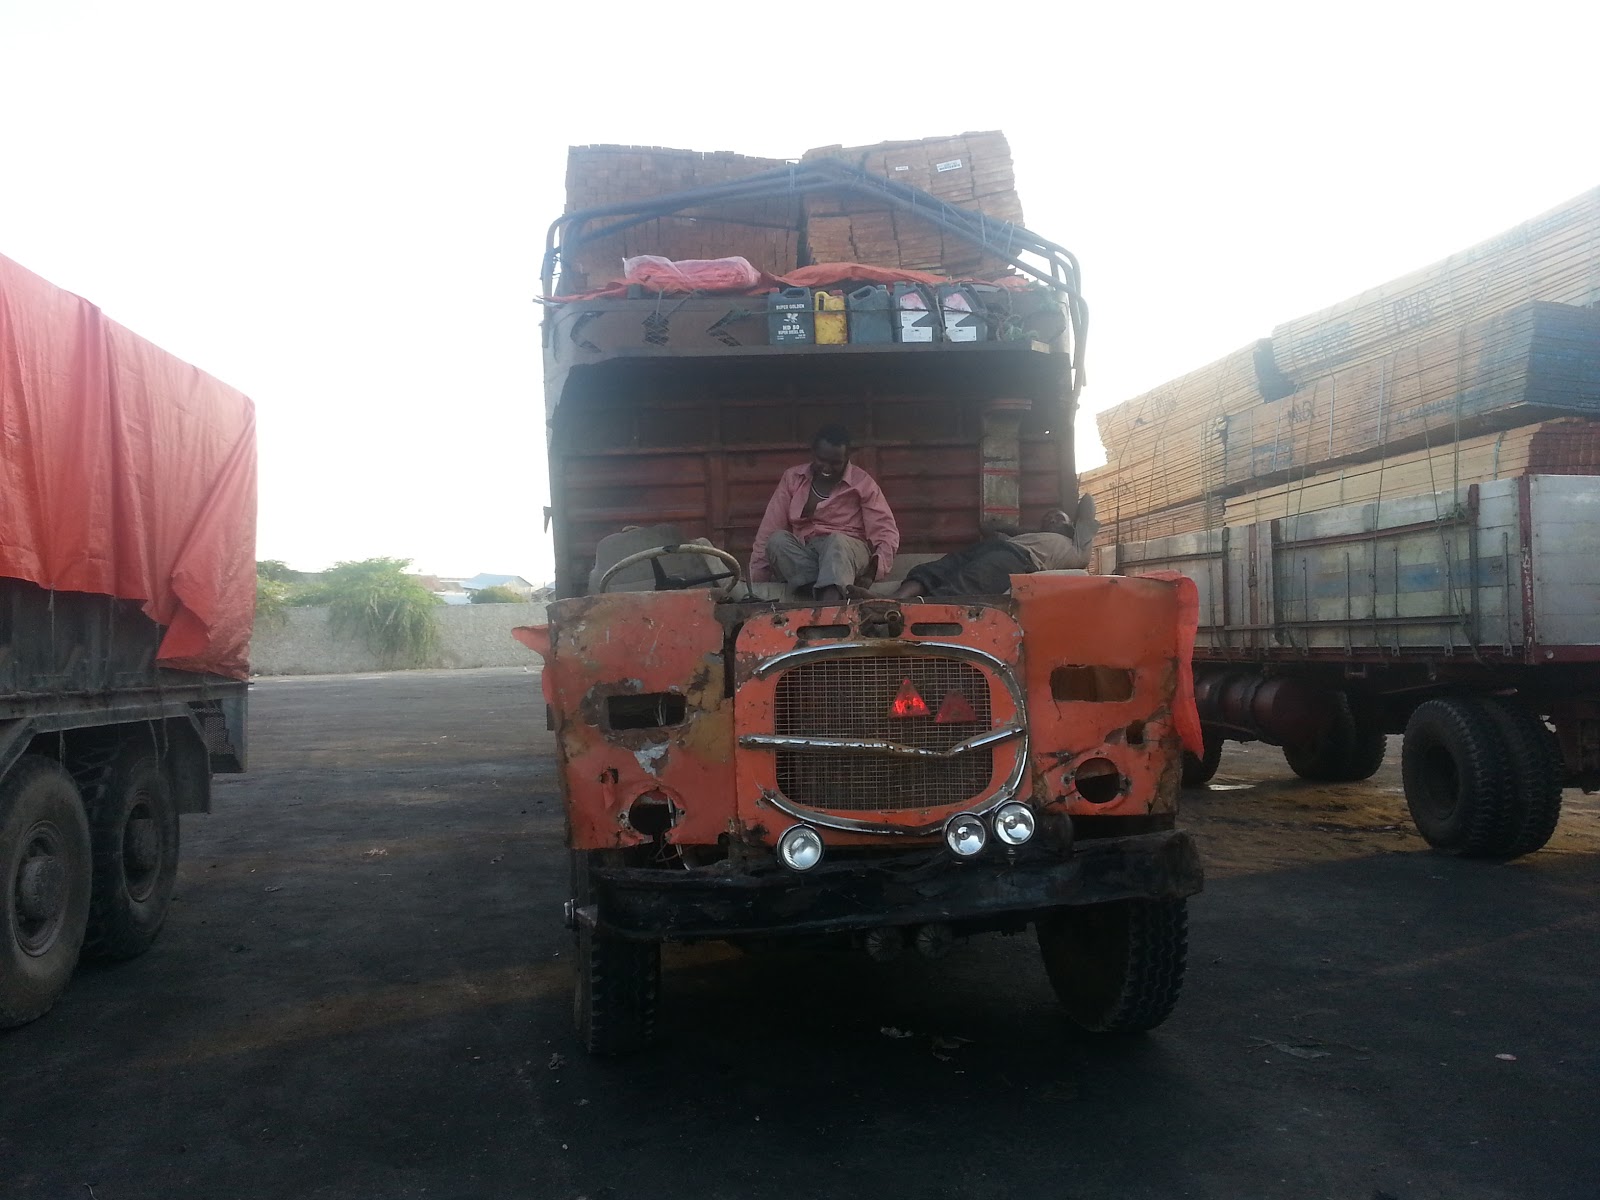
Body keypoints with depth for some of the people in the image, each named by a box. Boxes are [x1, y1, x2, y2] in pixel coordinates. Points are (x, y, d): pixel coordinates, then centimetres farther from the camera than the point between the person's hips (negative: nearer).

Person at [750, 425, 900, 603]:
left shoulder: (862, 482, 1)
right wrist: (757, 579, -4)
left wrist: (875, 569, -24)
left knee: (837, 541, -36)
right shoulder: (792, 477, 8)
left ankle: (829, 596, -66)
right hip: (801, 555, 3)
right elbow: (769, 530, 5)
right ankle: (832, 592, -44)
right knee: (777, 540, -28)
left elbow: (886, 532, -5)